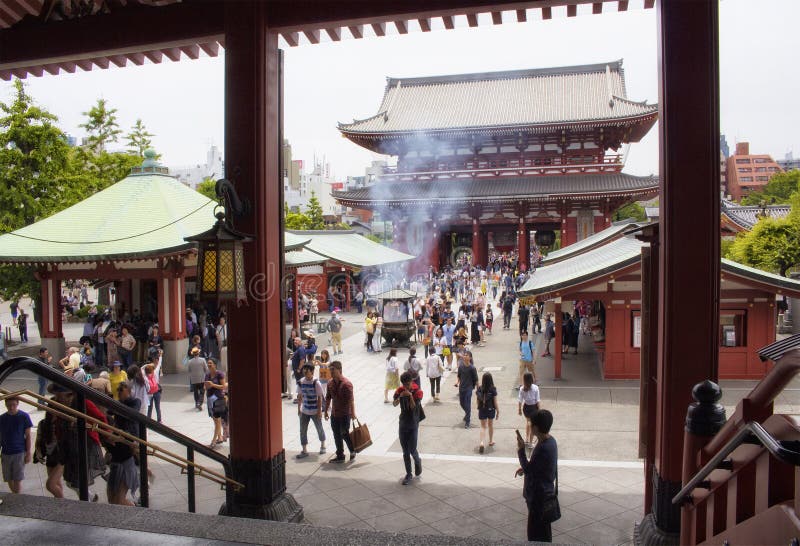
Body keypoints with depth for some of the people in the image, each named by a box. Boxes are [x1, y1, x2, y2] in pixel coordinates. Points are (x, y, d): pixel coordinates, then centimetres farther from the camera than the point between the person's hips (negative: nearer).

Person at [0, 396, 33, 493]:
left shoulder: (24, 416, -5)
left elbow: (28, 436, -3)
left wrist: (28, 453, -7)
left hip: (19, 452, -4)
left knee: (17, 479, -3)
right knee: (9, 479, 10)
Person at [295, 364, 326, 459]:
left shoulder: (316, 383, -16)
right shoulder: (301, 382, -1)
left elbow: (320, 397, -13)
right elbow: (300, 396, 8)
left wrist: (319, 411, -14)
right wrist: (299, 408, 9)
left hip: (315, 411, -4)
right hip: (304, 411, 4)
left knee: (319, 429, 14)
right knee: (303, 430, 3)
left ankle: (322, 446, 36)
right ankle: (304, 450, 13)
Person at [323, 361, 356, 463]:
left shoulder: (346, 383, -18)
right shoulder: (330, 383, 5)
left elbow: (351, 399, -23)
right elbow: (328, 398, 14)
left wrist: (353, 413, -27)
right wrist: (326, 411, 16)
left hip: (344, 414, -7)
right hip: (334, 414, 7)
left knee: (344, 434, 0)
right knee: (337, 436, 12)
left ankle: (353, 451, 24)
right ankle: (340, 456, 24)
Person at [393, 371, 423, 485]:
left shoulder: (417, 391, -12)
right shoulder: (400, 390, -2)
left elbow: (413, 407, -19)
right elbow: (394, 404, -8)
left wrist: (410, 396, -31)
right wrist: (400, 396, -25)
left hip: (413, 424, -3)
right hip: (403, 423, 3)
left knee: (412, 450, -4)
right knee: (405, 451, 7)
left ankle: (418, 462, 29)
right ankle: (408, 475, 18)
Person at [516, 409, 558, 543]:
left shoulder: (544, 448, -30)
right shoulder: (550, 440, 0)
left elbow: (529, 471, -23)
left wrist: (521, 450, -21)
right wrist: (525, 467, 6)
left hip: (539, 496, -9)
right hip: (544, 492, 9)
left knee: (537, 536, 6)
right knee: (543, 531, 24)